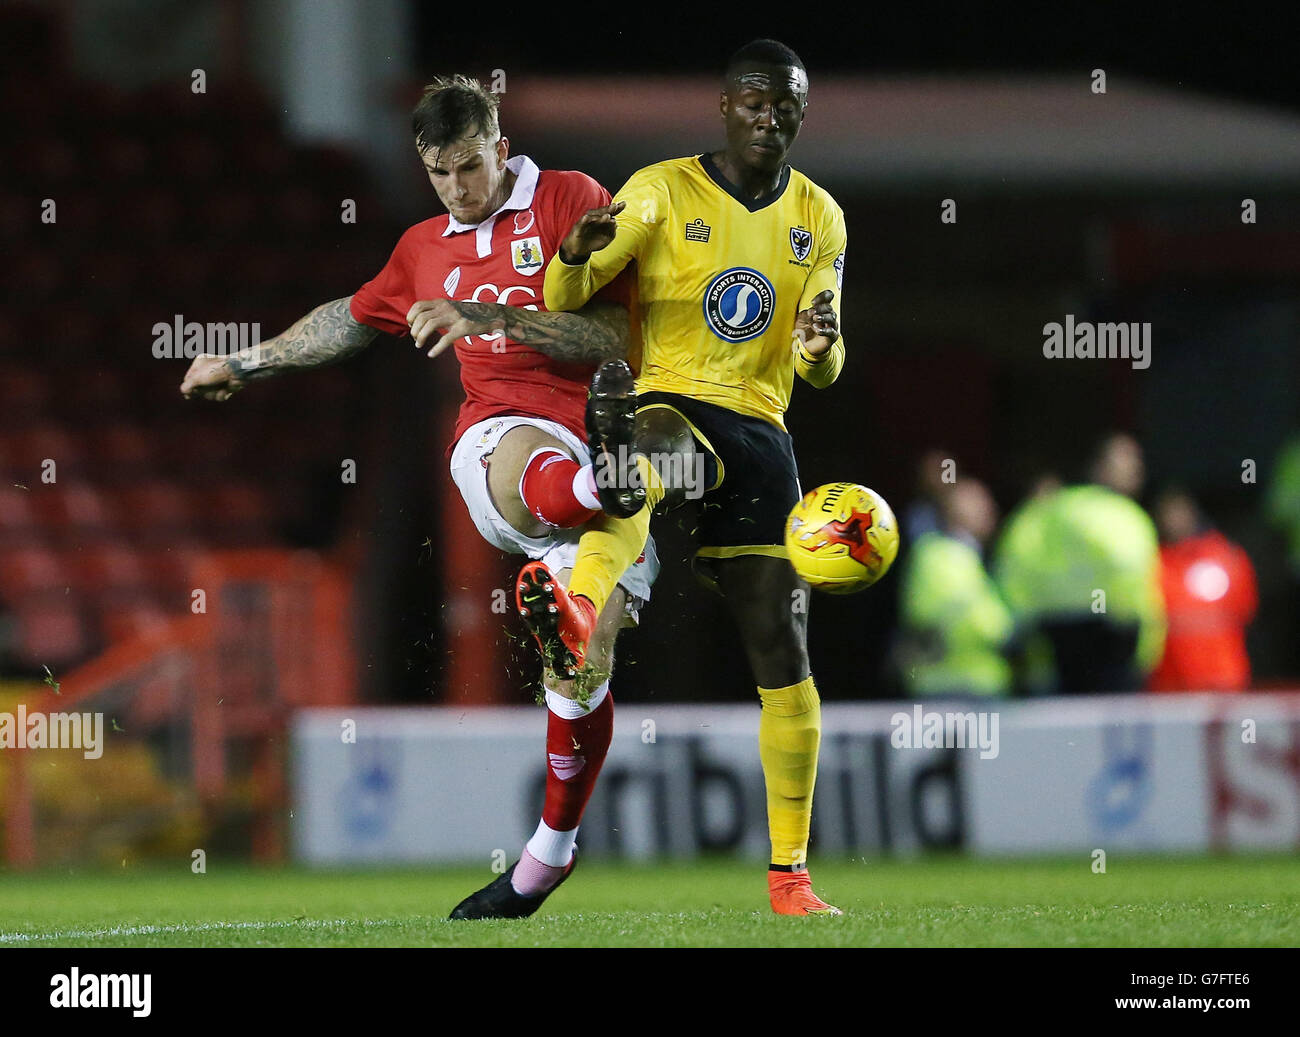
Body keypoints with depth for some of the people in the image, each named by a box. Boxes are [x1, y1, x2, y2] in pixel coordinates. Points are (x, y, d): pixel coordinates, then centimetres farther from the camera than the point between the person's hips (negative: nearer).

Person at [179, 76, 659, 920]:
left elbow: (615, 336, -5)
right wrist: (246, 367, 51)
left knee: (582, 660, -9)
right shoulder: (426, 250, 22)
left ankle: (550, 855, 7)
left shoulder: (571, 200, 4)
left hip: (607, 434, -2)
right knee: (535, 473, -39)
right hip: (497, 439, 2)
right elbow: (352, 320, 42)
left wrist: (488, 316, -14)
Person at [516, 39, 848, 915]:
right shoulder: (663, 192, 1)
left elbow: (822, 372, 13)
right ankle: (580, 608, -73)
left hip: (759, 431, 4)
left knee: (782, 649, -2)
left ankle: (789, 874, 7)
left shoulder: (819, 220, 13)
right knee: (651, 449, -42)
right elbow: (564, 301, -6)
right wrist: (578, 256, -29)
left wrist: (820, 348, -12)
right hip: (667, 403, -4)